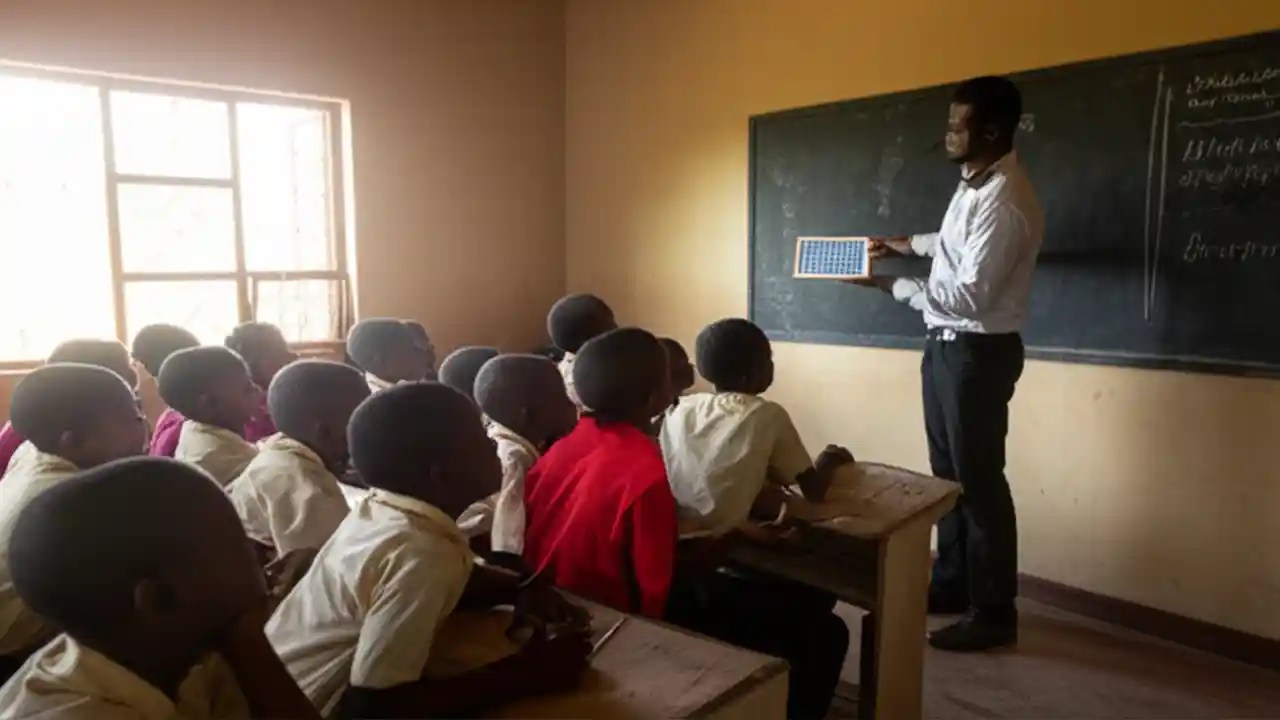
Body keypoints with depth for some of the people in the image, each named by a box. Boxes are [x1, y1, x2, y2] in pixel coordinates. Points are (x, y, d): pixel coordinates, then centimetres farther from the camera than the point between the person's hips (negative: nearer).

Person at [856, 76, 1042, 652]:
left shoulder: (1004, 202, -24)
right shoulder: (975, 182, 7)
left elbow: (969, 296, -26)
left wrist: (893, 285, -18)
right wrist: (907, 244, 18)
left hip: (980, 351, -10)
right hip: (947, 343, 10)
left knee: (979, 480, 0)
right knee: (948, 471, 17)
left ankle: (994, 613, 15)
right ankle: (951, 583, 33)